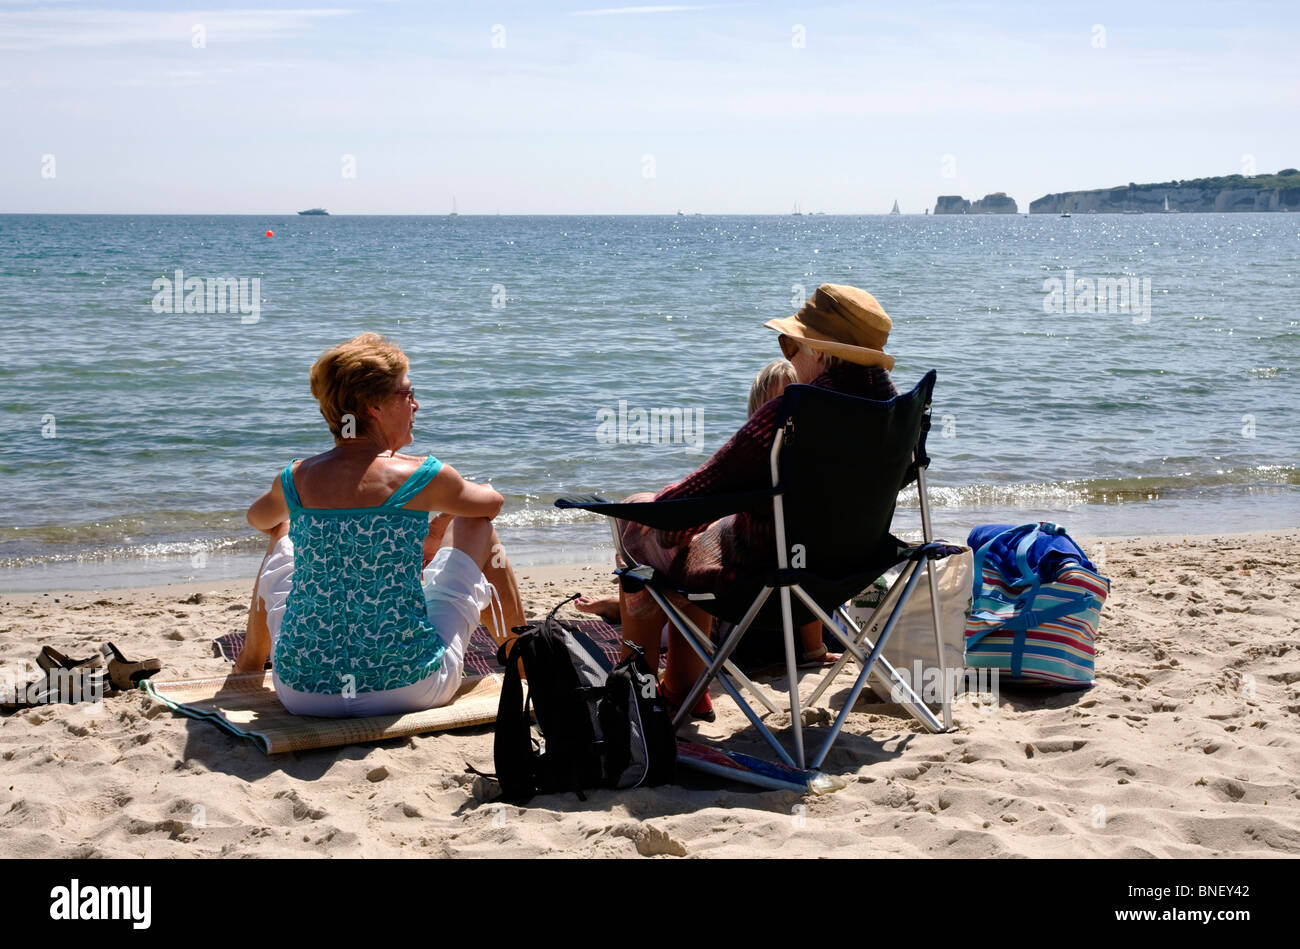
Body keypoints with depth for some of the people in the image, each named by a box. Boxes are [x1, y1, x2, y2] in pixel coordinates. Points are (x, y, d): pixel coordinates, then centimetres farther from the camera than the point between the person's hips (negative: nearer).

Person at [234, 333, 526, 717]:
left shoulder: (296, 479, -1)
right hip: (409, 690, -3)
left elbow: (258, 519, 25)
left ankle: (249, 664, 56)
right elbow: (491, 502, 15)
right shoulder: (423, 476, -9)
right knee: (477, 528, 18)